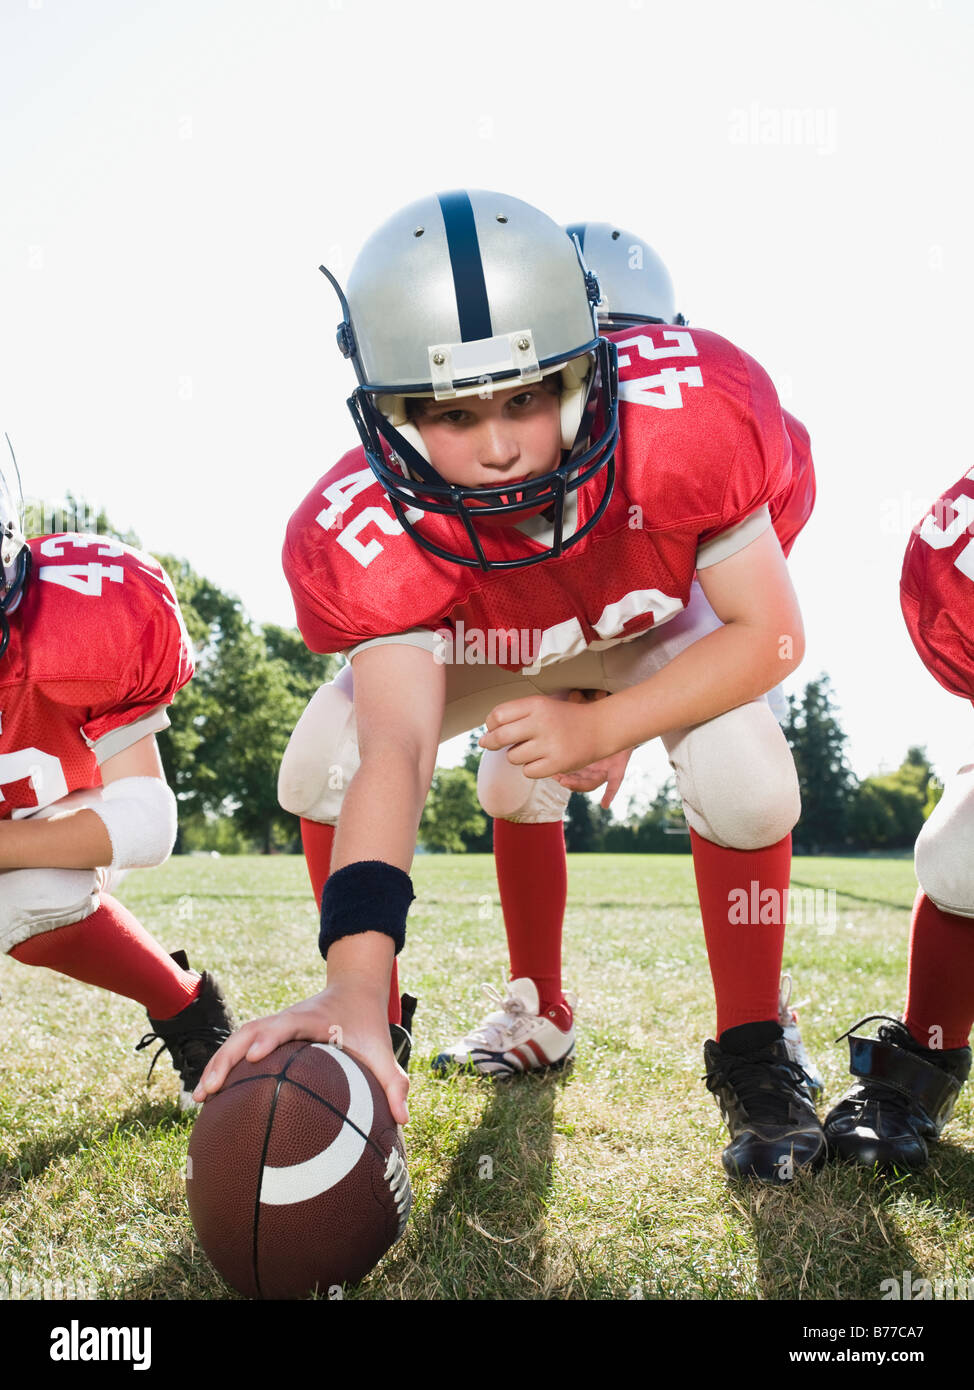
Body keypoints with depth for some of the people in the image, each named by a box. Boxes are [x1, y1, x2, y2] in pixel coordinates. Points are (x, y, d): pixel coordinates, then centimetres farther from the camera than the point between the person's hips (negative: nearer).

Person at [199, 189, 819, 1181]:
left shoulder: (684, 422, -39)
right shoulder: (373, 539, -37)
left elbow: (770, 634, -28)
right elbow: (396, 747, -48)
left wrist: (600, 729, -38)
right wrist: (356, 990, -60)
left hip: (661, 616, 0)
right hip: (476, 635, 1)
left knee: (746, 783, -27)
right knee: (324, 768, -18)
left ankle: (750, 1059, 0)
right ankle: (367, 1043, 7)